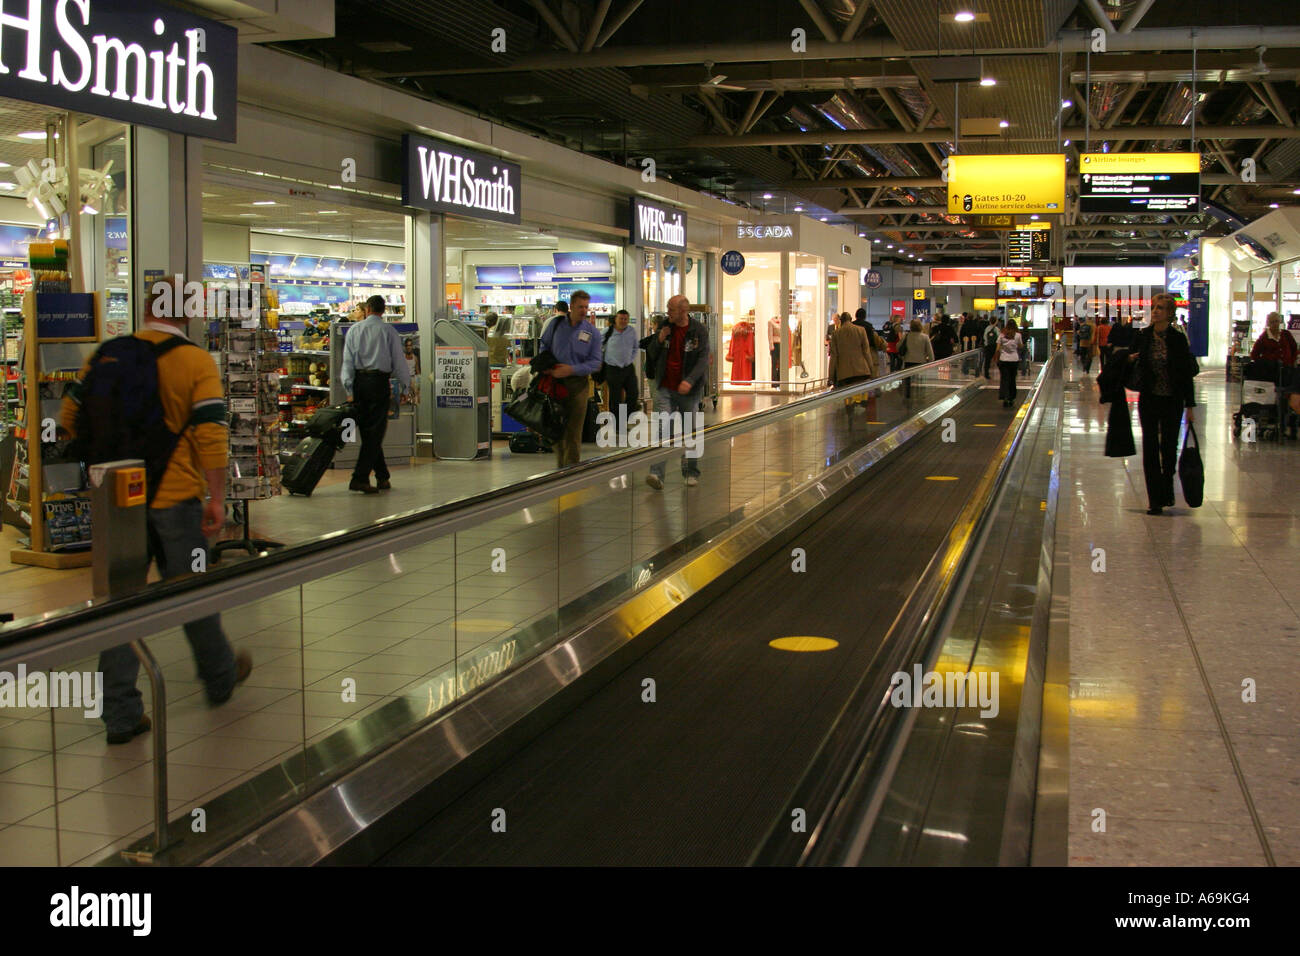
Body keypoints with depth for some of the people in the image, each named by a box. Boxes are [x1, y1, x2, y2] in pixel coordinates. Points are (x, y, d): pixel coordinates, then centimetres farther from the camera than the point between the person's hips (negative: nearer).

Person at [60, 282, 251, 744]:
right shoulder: (197, 362, -7)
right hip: (175, 496, -3)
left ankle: (120, 713, 7)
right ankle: (220, 678, 33)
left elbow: (70, 414, 7)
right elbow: (210, 432, -14)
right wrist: (216, 498, -9)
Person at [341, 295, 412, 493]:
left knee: (367, 432, 12)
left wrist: (349, 389, 2)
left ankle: (382, 476, 18)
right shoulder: (389, 331, -1)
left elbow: (347, 360, 3)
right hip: (379, 381, -4)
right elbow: (399, 361, 0)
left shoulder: (354, 330, 7)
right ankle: (359, 478, -11)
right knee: (375, 432, -2)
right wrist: (406, 386, 9)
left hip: (359, 381, 4)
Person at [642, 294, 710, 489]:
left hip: (688, 389, -1)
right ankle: (656, 474, -19)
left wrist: (690, 381, -23)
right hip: (665, 388, 2)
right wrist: (659, 340, -8)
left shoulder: (699, 330, -3)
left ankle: (691, 473, 23)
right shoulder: (664, 327, 6)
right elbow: (651, 355, 13)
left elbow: (703, 359, -9)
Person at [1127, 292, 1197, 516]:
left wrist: (1190, 406, -5)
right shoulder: (1141, 336, 1)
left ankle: (1167, 489, 31)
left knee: (1169, 447, 5)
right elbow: (1132, 364, 12)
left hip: (1172, 400, -1)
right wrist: (1129, 359, -13)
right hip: (1148, 399, 1)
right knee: (1150, 448, 0)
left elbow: (1187, 373, -3)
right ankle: (1155, 500, 6)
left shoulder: (1178, 338, -5)